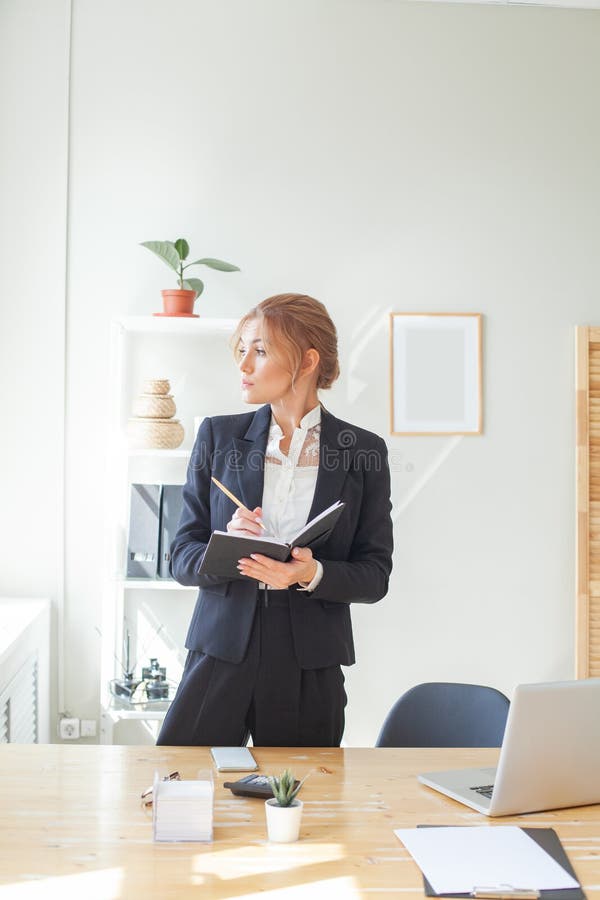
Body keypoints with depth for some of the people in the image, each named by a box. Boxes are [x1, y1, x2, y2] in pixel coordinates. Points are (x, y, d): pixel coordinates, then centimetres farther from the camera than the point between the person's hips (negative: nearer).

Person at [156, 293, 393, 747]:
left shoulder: (365, 452, 1)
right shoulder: (218, 436, 5)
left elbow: (375, 575, 1)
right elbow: (183, 558, 4)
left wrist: (311, 573, -18)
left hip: (310, 668, -1)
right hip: (222, 654, 1)